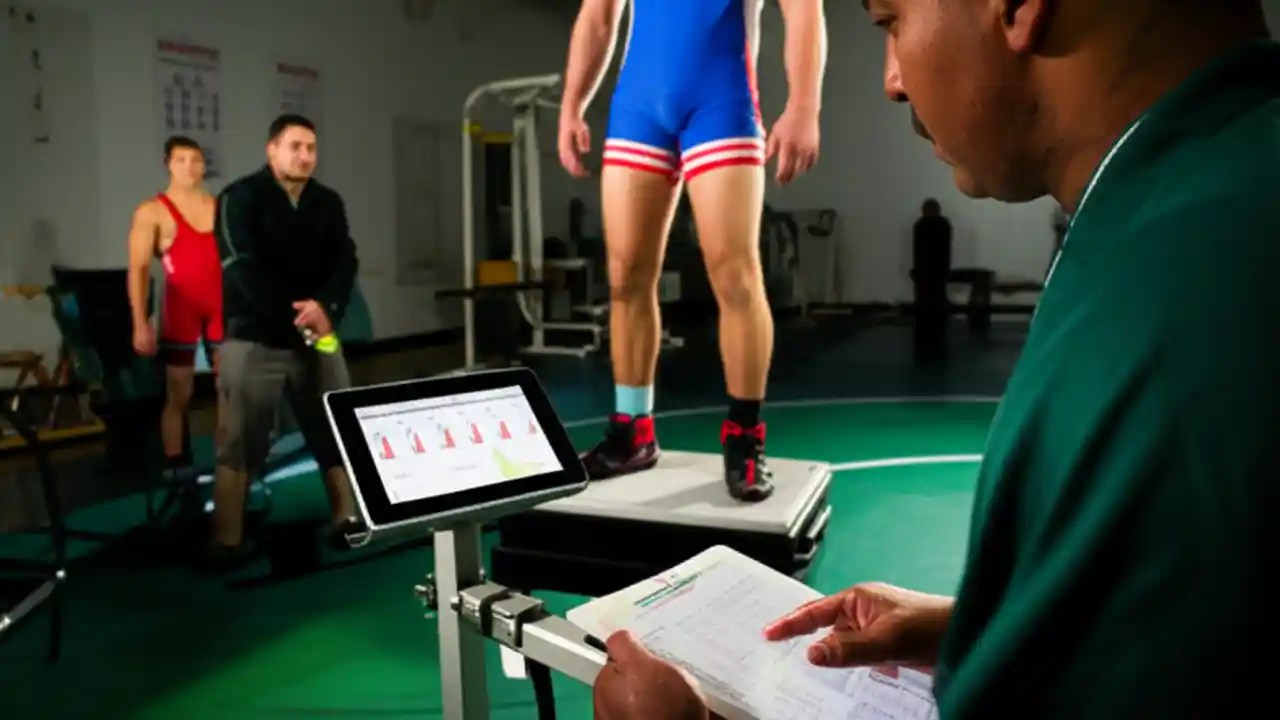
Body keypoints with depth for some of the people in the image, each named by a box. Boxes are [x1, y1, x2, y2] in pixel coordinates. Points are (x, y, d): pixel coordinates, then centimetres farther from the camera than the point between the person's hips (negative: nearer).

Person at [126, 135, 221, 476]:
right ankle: (175, 469, 8)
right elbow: (139, 269, -6)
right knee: (178, 393, 2)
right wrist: (141, 324, -14)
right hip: (180, 308, -4)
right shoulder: (152, 211, -2)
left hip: (222, 305, 4)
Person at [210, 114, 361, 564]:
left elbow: (345, 261, 0)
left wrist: (326, 308, -19)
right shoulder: (240, 199, -5)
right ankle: (228, 540, 4)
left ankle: (347, 519, 20)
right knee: (241, 442, -2)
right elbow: (243, 270, -15)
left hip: (316, 337, 5)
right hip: (254, 338, -5)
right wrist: (296, 316, -19)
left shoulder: (328, 202, 9)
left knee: (339, 430, 8)